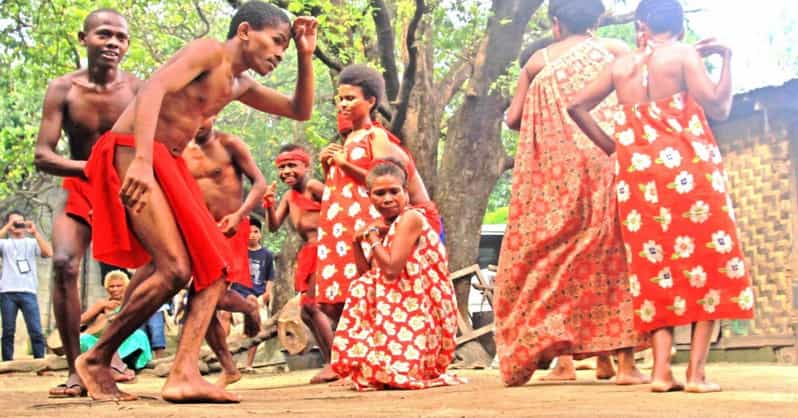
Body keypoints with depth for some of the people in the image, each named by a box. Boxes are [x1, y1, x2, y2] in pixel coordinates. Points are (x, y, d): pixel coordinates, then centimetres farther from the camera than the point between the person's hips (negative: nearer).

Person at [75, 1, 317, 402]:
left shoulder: (240, 85, 20)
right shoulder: (209, 51, -6)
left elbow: (300, 110, 28)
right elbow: (154, 88, -22)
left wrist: (306, 55, 14)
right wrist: (142, 160, -35)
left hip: (169, 165, 10)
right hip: (132, 153, -10)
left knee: (214, 267, -1)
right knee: (175, 268, -19)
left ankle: (184, 374, -10)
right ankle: (96, 358, -3)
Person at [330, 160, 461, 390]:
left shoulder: (410, 218, -15)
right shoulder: (384, 224, 11)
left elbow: (391, 270, -24)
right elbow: (366, 274, 11)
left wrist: (372, 236, -12)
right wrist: (358, 241, -2)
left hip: (423, 314, -9)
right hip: (403, 308, 9)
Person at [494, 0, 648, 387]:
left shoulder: (539, 60, 13)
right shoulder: (613, 48, 10)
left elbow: (513, 118, 13)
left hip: (554, 175, 1)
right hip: (607, 164, -1)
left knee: (553, 254, 8)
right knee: (613, 252, 1)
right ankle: (625, 360, -5)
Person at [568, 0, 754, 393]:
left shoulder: (620, 66, 11)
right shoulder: (684, 54, -1)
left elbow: (577, 105, 11)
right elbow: (718, 108, -8)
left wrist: (607, 145, 15)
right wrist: (726, 59, 3)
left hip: (638, 177, 4)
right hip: (689, 169, -4)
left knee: (657, 267, 9)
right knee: (707, 262, 3)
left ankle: (661, 370, -1)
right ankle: (696, 371, -5)